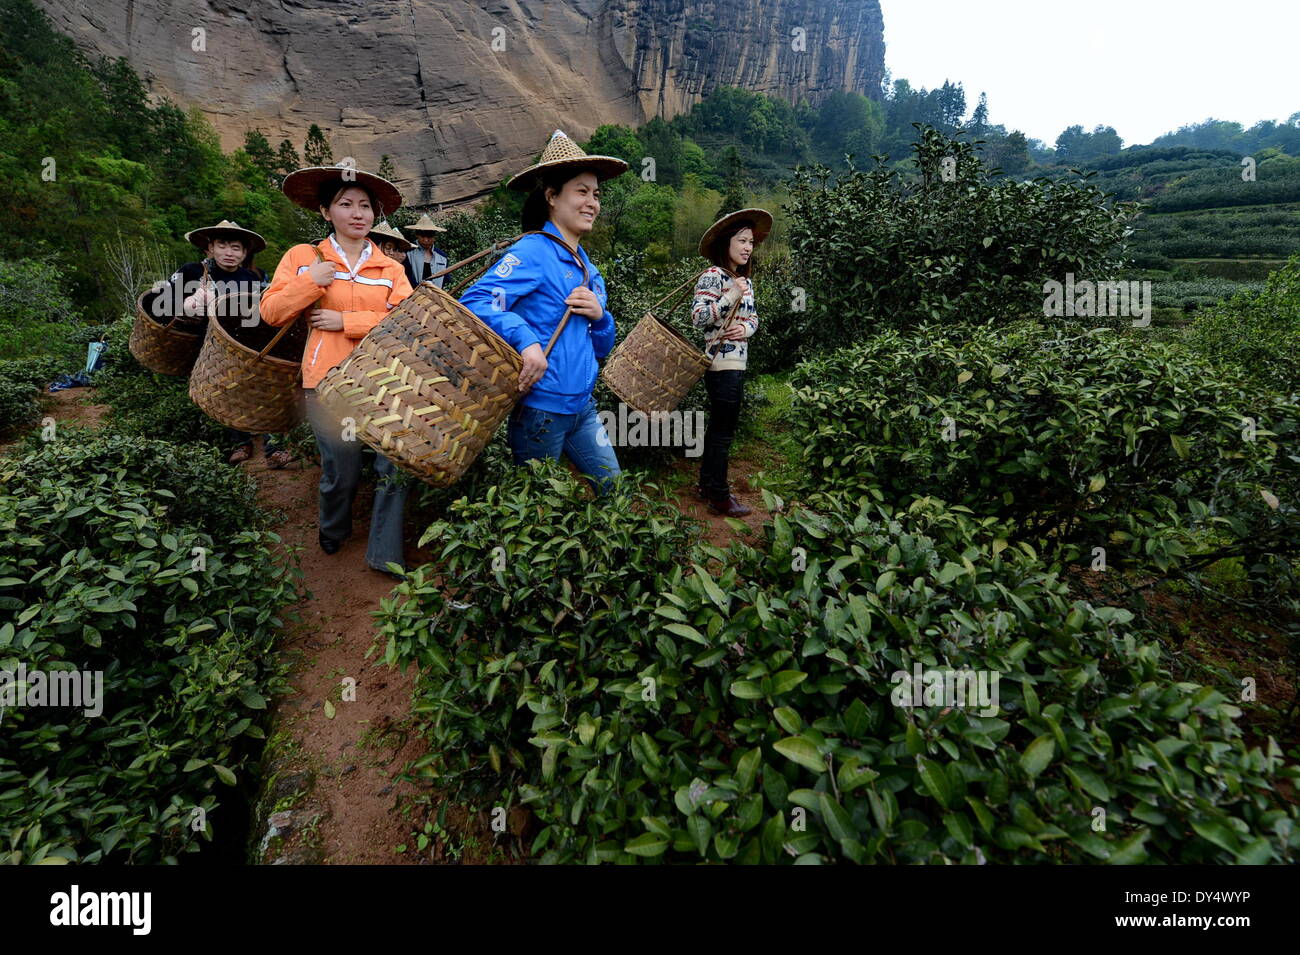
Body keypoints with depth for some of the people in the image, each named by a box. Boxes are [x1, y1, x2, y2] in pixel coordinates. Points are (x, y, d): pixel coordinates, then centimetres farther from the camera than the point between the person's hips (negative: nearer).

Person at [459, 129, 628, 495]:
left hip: (583, 407, 7)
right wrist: (526, 340, -35)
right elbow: (474, 302, -22)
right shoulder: (533, 252, -11)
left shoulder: (589, 269, 13)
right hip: (539, 408, -7)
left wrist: (599, 315, -4)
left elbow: (602, 347, 17)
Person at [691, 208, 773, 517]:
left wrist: (747, 328, -6)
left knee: (718, 425, 16)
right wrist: (731, 298, -25)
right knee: (723, 430, -4)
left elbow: (753, 317, 16)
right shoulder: (713, 276, -11)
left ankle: (708, 484, 28)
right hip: (722, 362, -9)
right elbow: (698, 316, -19)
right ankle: (719, 497, 6)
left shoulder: (745, 280, 15)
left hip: (737, 363, 9)